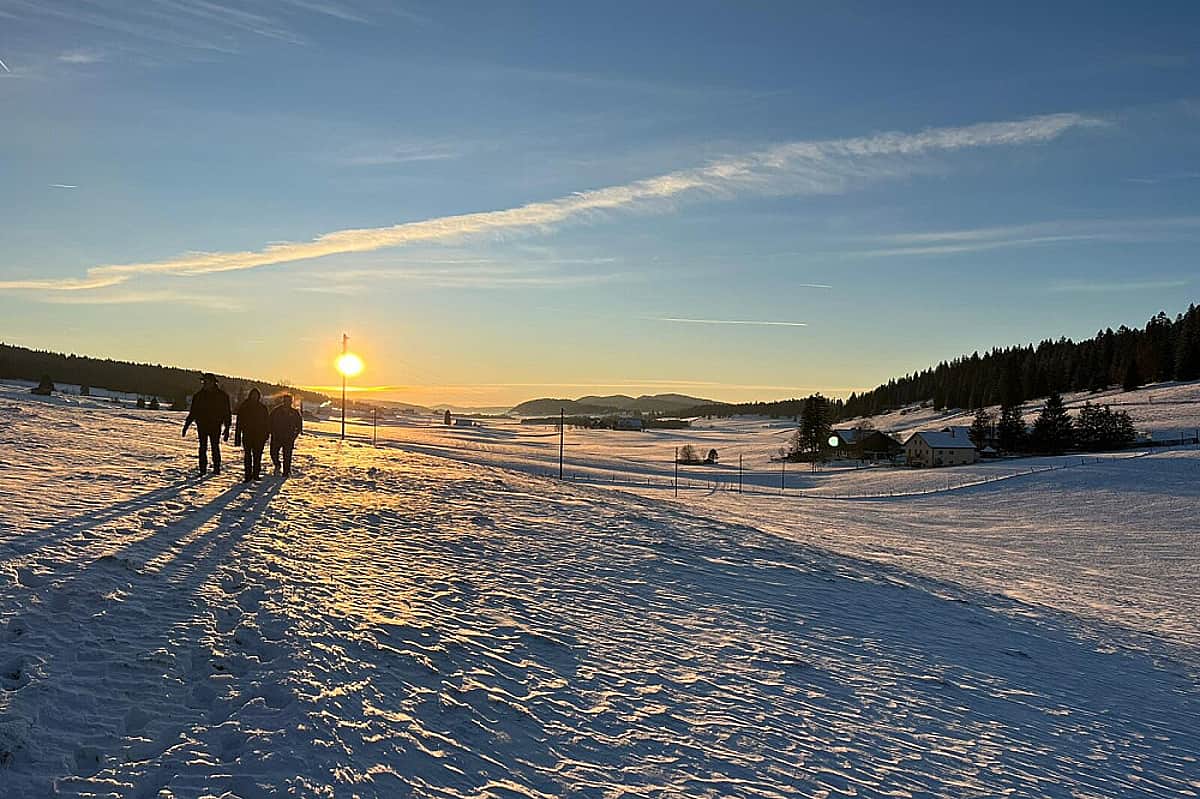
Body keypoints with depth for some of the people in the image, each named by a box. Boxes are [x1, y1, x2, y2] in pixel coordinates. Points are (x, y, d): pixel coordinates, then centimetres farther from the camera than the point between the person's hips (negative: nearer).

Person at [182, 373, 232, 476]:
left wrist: (227, 428, -5)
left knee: (215, 447, 3)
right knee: (203, 447, 2)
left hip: (215, 426, -2)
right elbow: (193, 412, 12)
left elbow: (227, 413, 1)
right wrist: (186, 426, 8)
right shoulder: (199, 395, 6)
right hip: (202, 426, 2)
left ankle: (216, 468, 13)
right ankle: (202, 469, 4)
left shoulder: (222, 395, -1)